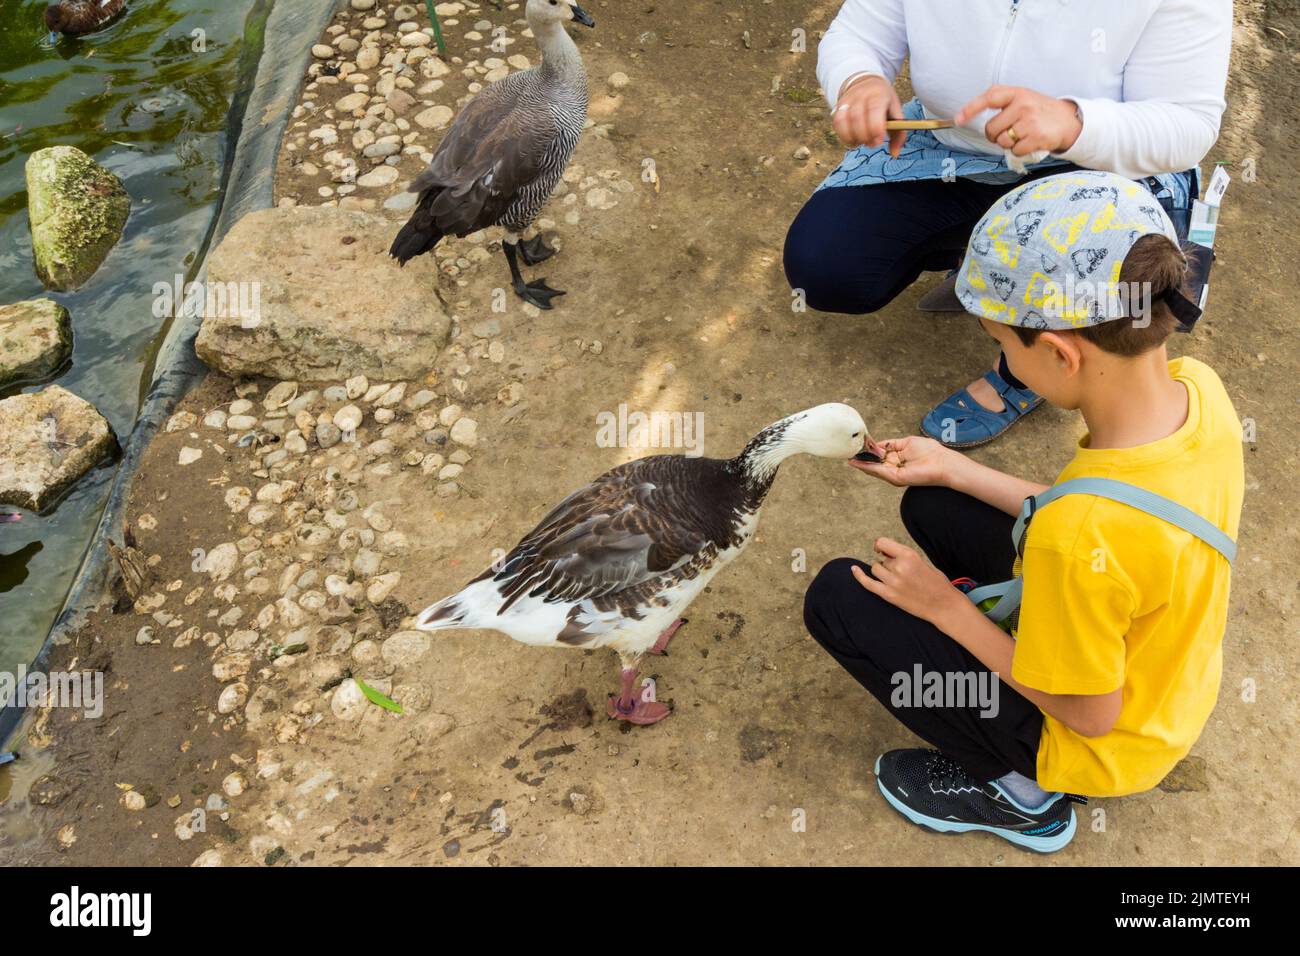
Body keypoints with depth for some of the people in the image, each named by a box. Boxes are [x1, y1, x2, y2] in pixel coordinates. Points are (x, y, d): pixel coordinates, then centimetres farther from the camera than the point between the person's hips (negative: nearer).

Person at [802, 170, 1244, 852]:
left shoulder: (1079, 540, -42)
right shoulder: (1198, 387, -18)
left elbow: (1089, 715, -24)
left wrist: (945, 607, -16)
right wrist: (954, 470, 1)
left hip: (1103, 751, -7)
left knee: (835, 598, -8)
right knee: (932, 508, 10)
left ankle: (1017, 793, 6)